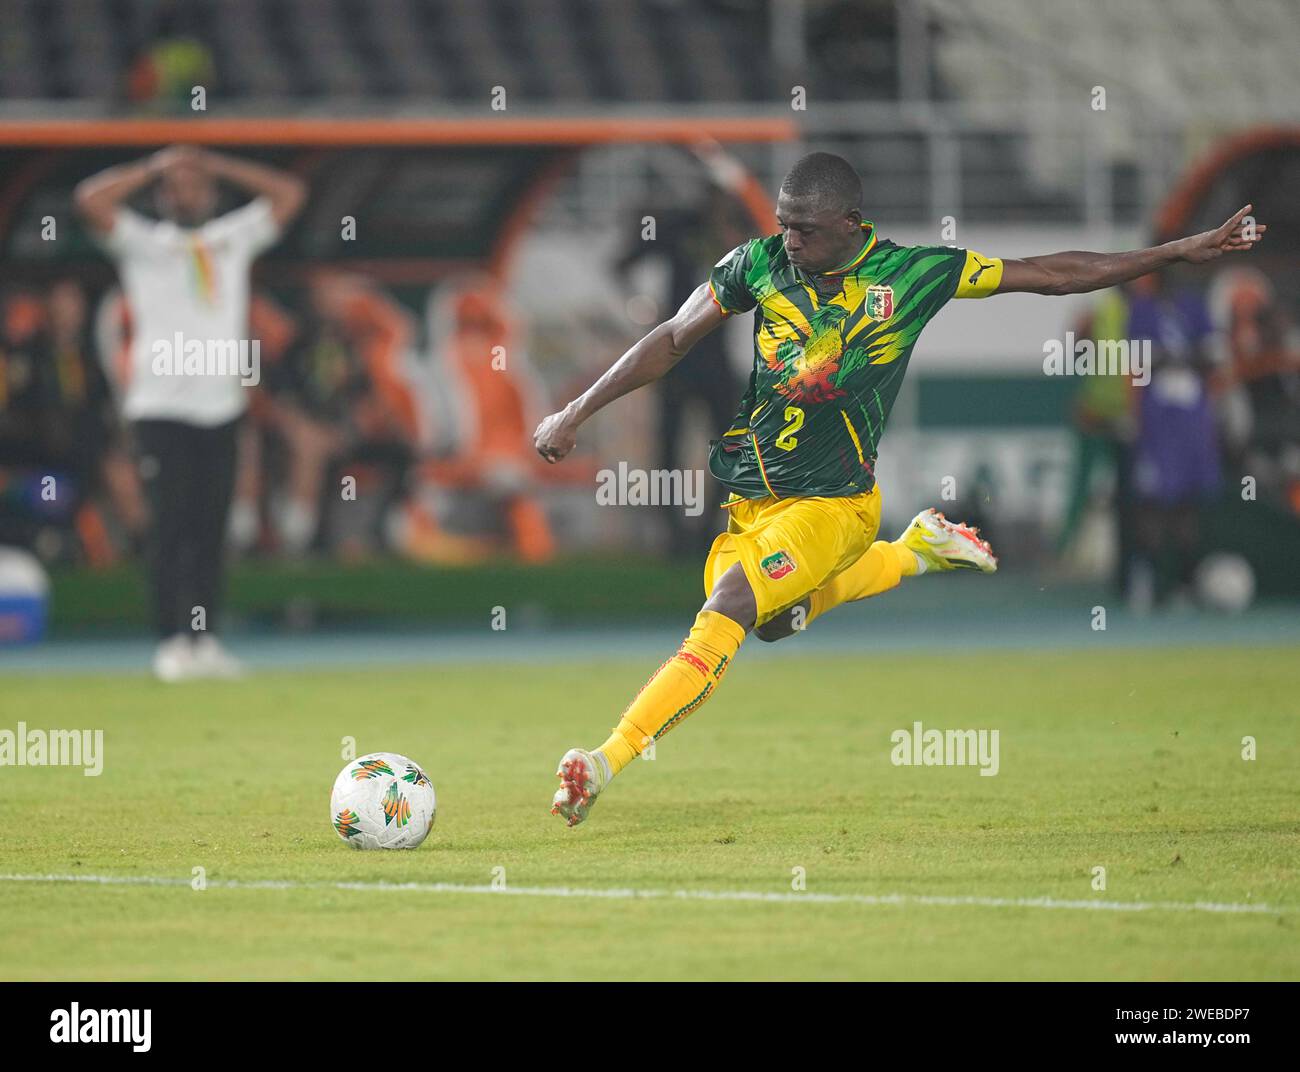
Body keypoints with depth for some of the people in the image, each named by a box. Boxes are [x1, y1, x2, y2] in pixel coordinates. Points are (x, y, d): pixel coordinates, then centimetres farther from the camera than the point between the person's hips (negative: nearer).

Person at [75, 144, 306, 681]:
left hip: (220, 408, 4)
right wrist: (154, 167, 0)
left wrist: (215, 164, 11)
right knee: (172, 527, -7)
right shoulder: (143, 244, 5)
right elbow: (92, 199, -9)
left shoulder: (234, 238, 16)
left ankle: (205, 643, 6)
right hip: (161, 408, -4)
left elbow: (289, 192, 16)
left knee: (211, 530, 3)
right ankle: (172, 643, -5)